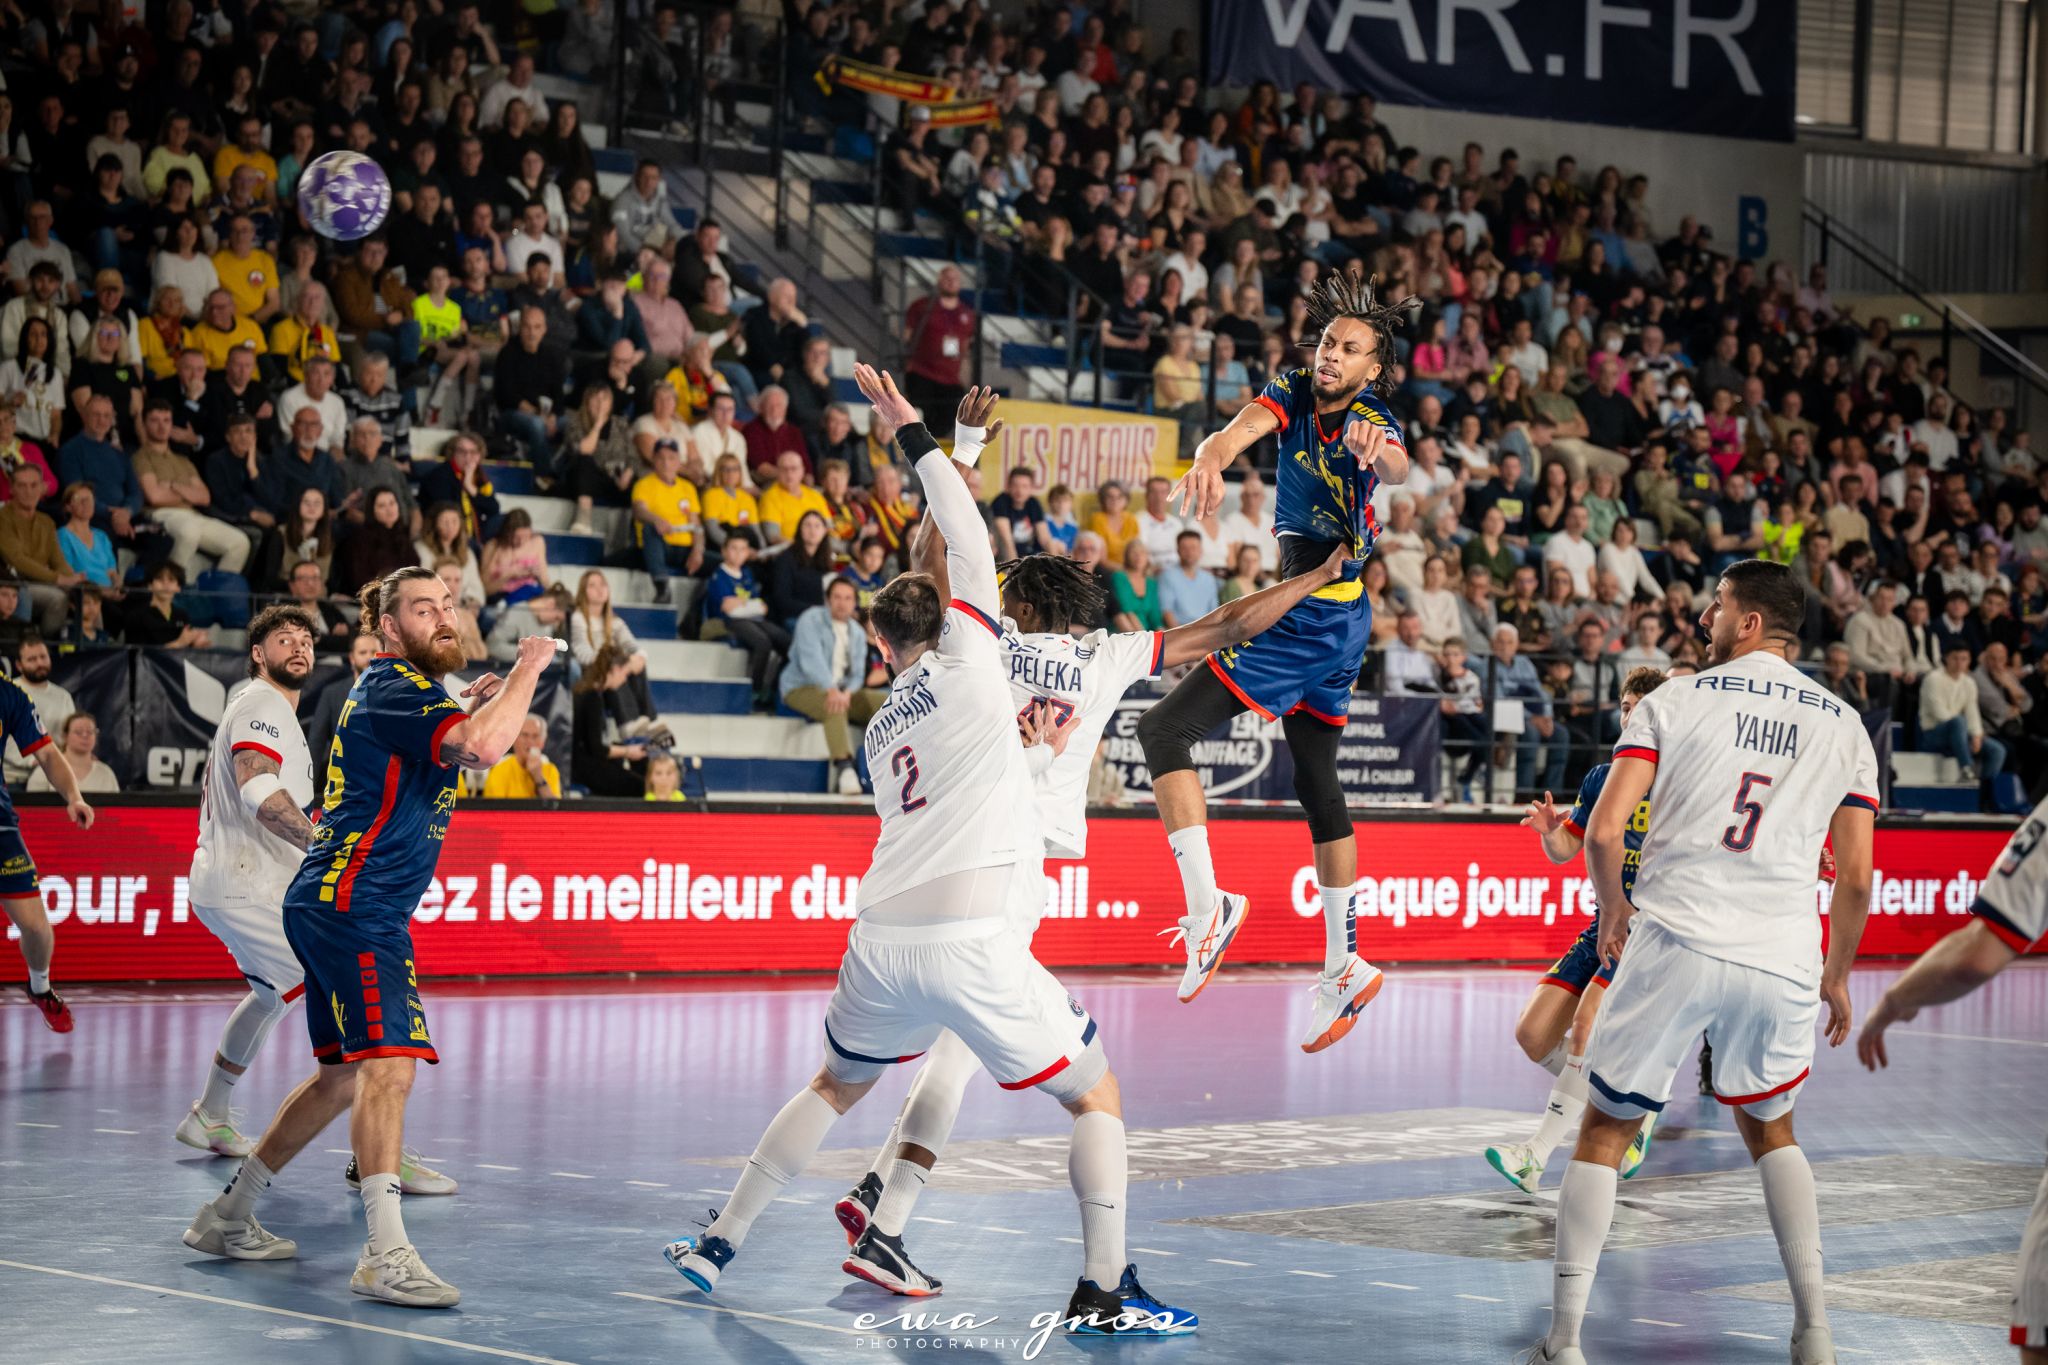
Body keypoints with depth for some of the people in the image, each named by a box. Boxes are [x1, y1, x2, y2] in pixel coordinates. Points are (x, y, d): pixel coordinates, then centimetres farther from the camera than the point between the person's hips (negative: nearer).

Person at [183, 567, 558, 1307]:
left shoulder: (402, 687, 18)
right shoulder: (394, 687, -13)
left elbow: (442, 757, 36)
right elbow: (482, 748, -30)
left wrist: (474, 706, 20)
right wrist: (530, 667, -17)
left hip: (339, 907, 11)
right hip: (353, 908, -11)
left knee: (345, 1074, 18)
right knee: (389, 1065, -21)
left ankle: (228, 1217, 28)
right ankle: (386, 1254, -29)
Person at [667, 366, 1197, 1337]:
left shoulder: (881, 728, 22)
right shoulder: (969, 663, 6)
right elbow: (968, 538, 9)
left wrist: (1020, 745, 32)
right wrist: (912, 432, 16)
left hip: (881, 940, 5)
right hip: (970, 941, -5)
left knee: (836, 1086, 29)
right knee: (1096, 1096, 8)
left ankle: (718, 1244, 30)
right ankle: (1102, 1290, -3)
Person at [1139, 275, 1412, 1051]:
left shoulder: (1372, 423, -14)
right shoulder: (1294, 393, 0)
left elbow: (1397, 469, -37)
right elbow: (1248, 425, -21)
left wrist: (1379, 451, -62)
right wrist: (1212, 455, -44)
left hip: (1313, 619, -8)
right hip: (1332, 625, 8)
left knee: (1164, 730, -14)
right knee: (1317, 787, 15)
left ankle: (1207, 905, -20)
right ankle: (1344, 966, 23)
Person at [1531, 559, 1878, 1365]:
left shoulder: (1672, 701, 2)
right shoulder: (1845, 728, 10)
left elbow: (1604, 833, -5)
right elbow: (1856, 880, 8)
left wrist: (1612, 911, 14)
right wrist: (1836, 977, 22)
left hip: (1676, 942, -3)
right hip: (1783, 960, 3)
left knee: (1605, 1131, 11)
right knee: (1768, 1128, 25)